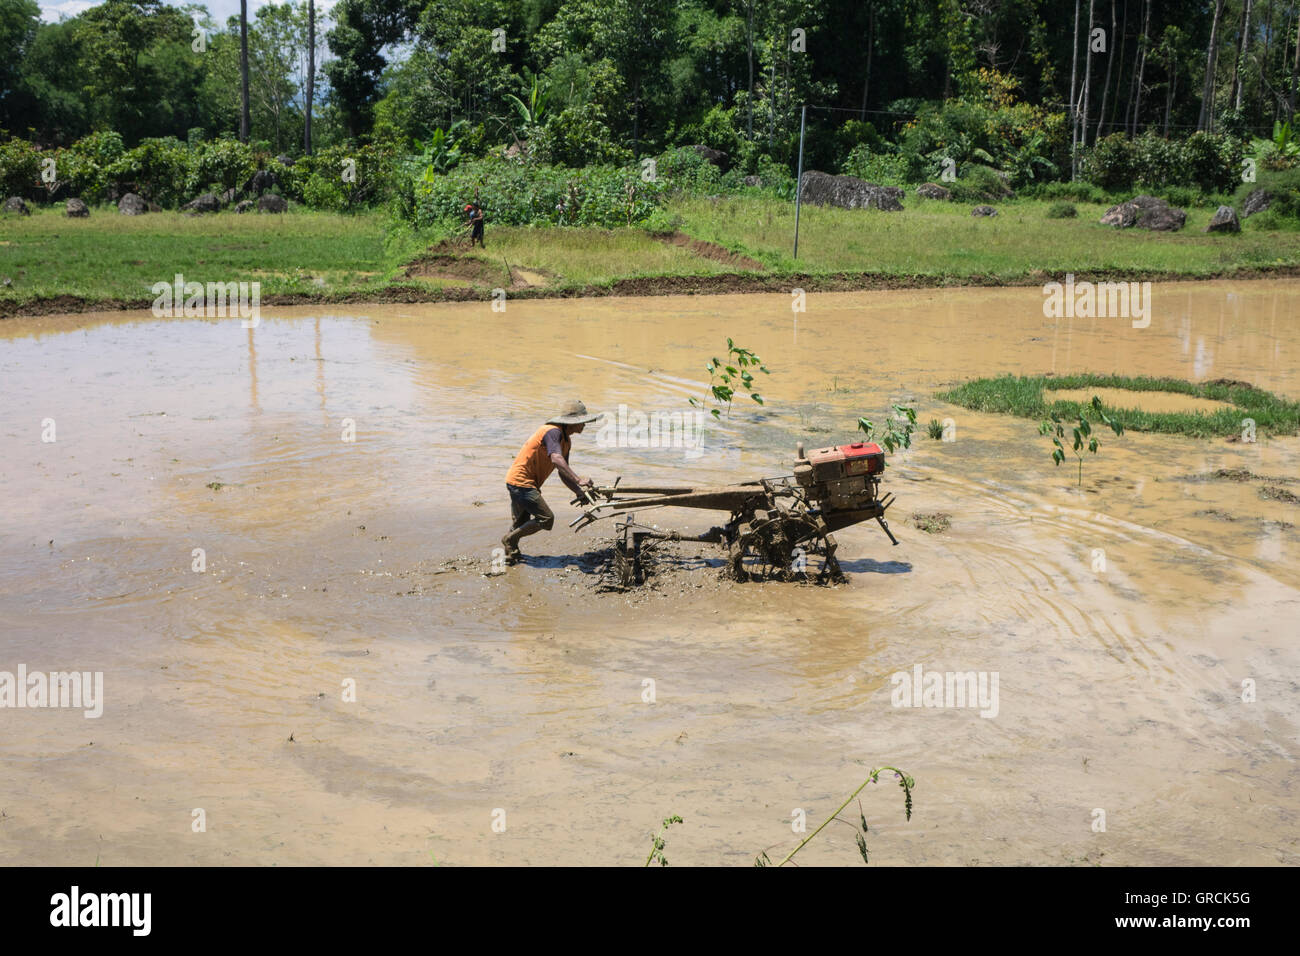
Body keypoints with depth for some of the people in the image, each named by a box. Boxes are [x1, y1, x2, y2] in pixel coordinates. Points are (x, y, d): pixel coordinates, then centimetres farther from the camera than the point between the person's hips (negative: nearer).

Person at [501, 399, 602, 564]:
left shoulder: (566, 440, 12)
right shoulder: (553, 432, -19)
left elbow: (563, 472, 15)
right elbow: (556, 459, -36)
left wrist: (579, 493, 3)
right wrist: (578, 480, -43)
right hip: (521, 481, -11)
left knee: (520, 524, 18)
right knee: (546, 518, -11)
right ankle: (510, 539, 0)